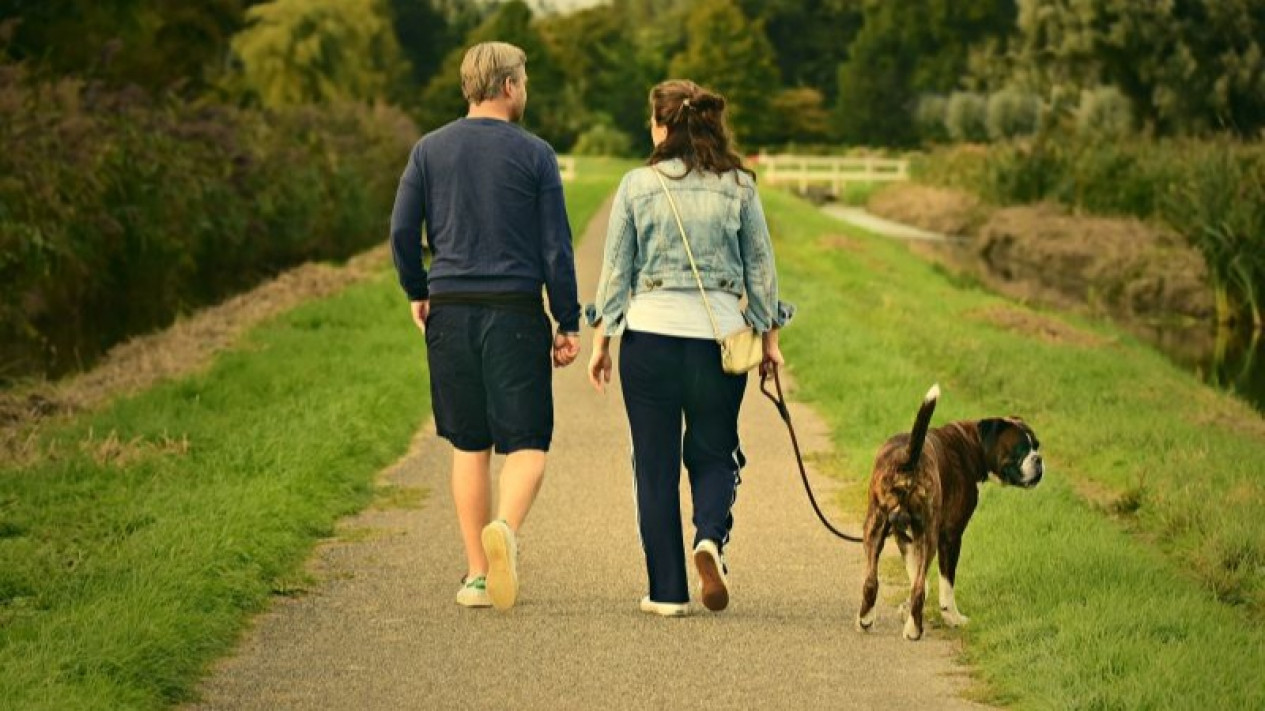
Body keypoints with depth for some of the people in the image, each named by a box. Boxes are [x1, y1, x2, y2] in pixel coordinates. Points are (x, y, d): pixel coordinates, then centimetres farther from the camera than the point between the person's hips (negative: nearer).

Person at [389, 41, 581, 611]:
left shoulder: (429, 150, 6)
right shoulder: (534, 154, -2)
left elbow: (402, 232, 3)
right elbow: (556, 247, -3)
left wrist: (417, 294, 18)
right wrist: (569, 324, 3)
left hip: (450, 310, 3)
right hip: (516, 311, -3)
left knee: (469, 446, 11)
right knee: (526, 442, 1)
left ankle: (477, 575, 11)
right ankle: (505, 529, -28)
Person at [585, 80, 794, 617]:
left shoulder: (638, 185, -2)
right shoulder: (739, 186, 2)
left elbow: (616, 269, 1)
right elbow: (761, 265, 6)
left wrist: (601, 341, 9)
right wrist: (769, 337, 16)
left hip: (650, 332, -1)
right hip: (719, 334, 1)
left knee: (656, 463, 7)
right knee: (713, 453, 15)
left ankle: (667, 591, 7)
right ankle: (711, 537, -14)